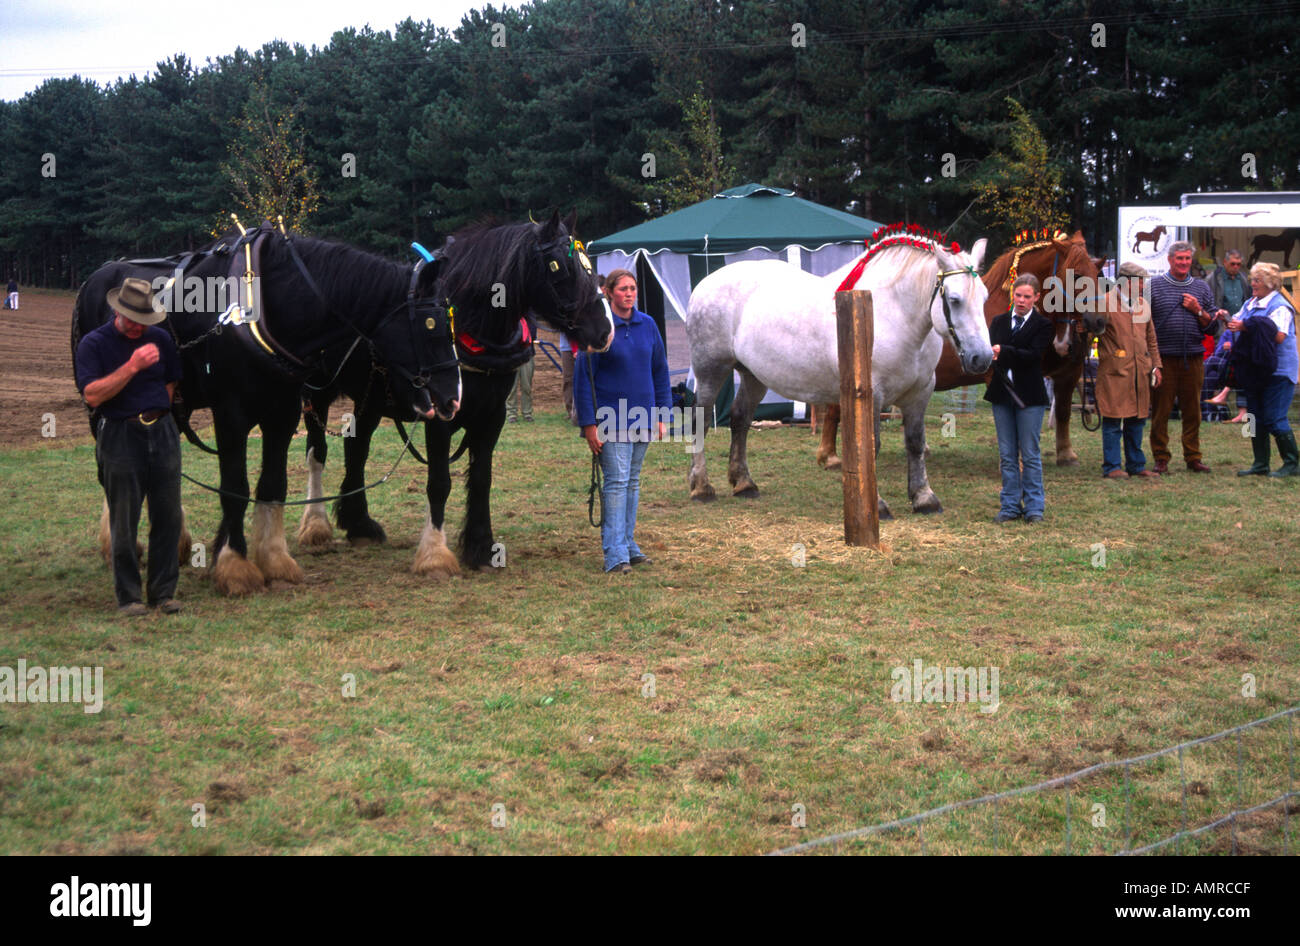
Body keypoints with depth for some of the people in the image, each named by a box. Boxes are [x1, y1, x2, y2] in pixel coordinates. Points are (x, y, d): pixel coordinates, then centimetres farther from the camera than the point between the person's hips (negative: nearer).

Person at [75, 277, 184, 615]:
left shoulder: (161, 339, 9)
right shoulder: (94, 344, -4)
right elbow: (92, 395, -15)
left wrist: (154, 410, 3)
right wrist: (132, 366, -21)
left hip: (162, 432, 4)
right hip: (120, 437, -4)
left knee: (168, 517, 4)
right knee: (124, 522, 0)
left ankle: (164, 591, 13)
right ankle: (128, 596, 9)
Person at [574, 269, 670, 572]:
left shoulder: (648, 325, 6)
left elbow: (660, 371, 14)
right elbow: (582, 377, -8)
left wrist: (662, 415, 10)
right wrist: (588, 424, -12)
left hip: (643, 419, 5)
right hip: (610, 419, -5)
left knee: (633, 481, 12)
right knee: (617, 481, -9)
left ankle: (628, 544, 21)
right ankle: (615, 555, -9)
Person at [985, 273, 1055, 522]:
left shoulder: (1042, 324, -1)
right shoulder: (999, 321, 12)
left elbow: (1033, 354, -15)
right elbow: (990, 350, 0)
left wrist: (1003, 352, -25)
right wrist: (990, 355, -23)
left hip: (1029, 397, -4)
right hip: (1002, 393, 4)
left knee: (1030, 454, 0)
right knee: (1007, 455, 7)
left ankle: (1034, 507, 7)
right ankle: (1010, 506, 14)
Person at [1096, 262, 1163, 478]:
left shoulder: (1143, 304, 16)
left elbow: (1151, 339, 22)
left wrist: (1155, 365, 17)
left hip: (1140, 371, 7)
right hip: (1114, 371, -6)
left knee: (1137, 420, 10)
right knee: (1113, 420, -5)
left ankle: (1136, 465, 18)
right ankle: (1112, 467, 0)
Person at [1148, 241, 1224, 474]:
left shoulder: (1202, 288, 12)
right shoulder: (1154, 286, 3)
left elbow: (1213, 328, 12)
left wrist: (1198, 311, -5)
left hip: (1193, 358, 2)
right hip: (1164, 358, -2)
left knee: (1192, 411, 6)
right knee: (1161, 410, 0)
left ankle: (1193, 458, 15)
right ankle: (1161, 458, 8)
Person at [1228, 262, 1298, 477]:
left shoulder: (1280, 307, -13)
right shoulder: (1250, 304, 13)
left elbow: (1279, 336, -26)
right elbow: (1237, 324, 19)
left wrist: (1246, 327, -26)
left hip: (1277, 372, -8)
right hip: (1255, 371, 8)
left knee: (1274, 419, -8)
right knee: (1257, 419, 10)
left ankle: (1292, 463, 2)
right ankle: (1260, 465, 17)